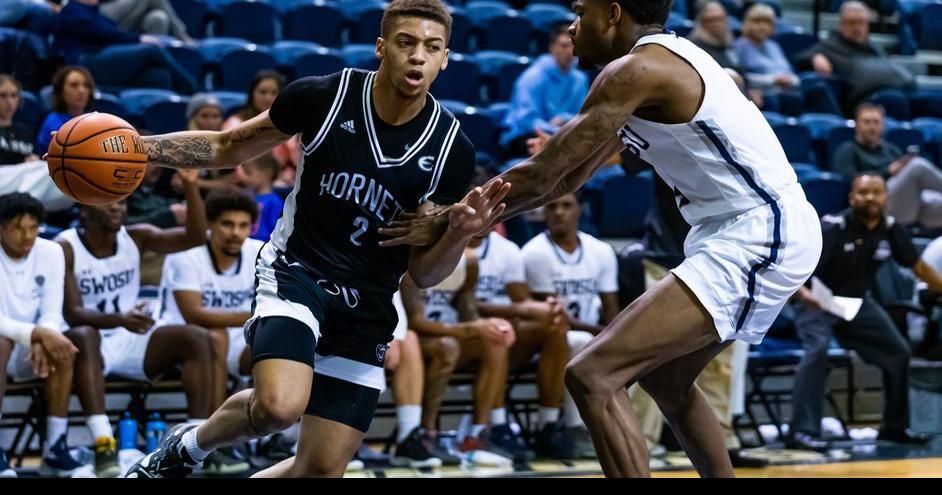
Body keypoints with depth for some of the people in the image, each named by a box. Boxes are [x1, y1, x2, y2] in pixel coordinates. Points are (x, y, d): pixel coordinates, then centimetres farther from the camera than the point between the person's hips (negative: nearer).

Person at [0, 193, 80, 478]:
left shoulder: (51, 253, -5)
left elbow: (52, 314, -6)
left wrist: (43, 340, -29)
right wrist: (37, 334, -39)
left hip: (28, 351, 4)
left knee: (62, 350, -27)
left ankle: (54, 449, -21)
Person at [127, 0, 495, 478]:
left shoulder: (451, 150, -7)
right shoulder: (323, 96, -11)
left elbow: (423, 272, -1)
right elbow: (228, 147, 5)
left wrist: (462, 233, -22)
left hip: (365, 309, 3)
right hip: (296, 272, -3)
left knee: (322, 467, 1)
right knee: (279, 406, -30)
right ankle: (185, 447, 2)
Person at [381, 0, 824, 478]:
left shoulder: (638, 69, -13)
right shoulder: (666, 62, 18)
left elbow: (543, 174, -12)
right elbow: (565, 179, 23)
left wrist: (446, 223, -2)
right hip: (766, 229, 11)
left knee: (592, 376, -17)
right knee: (665, 379, 30)